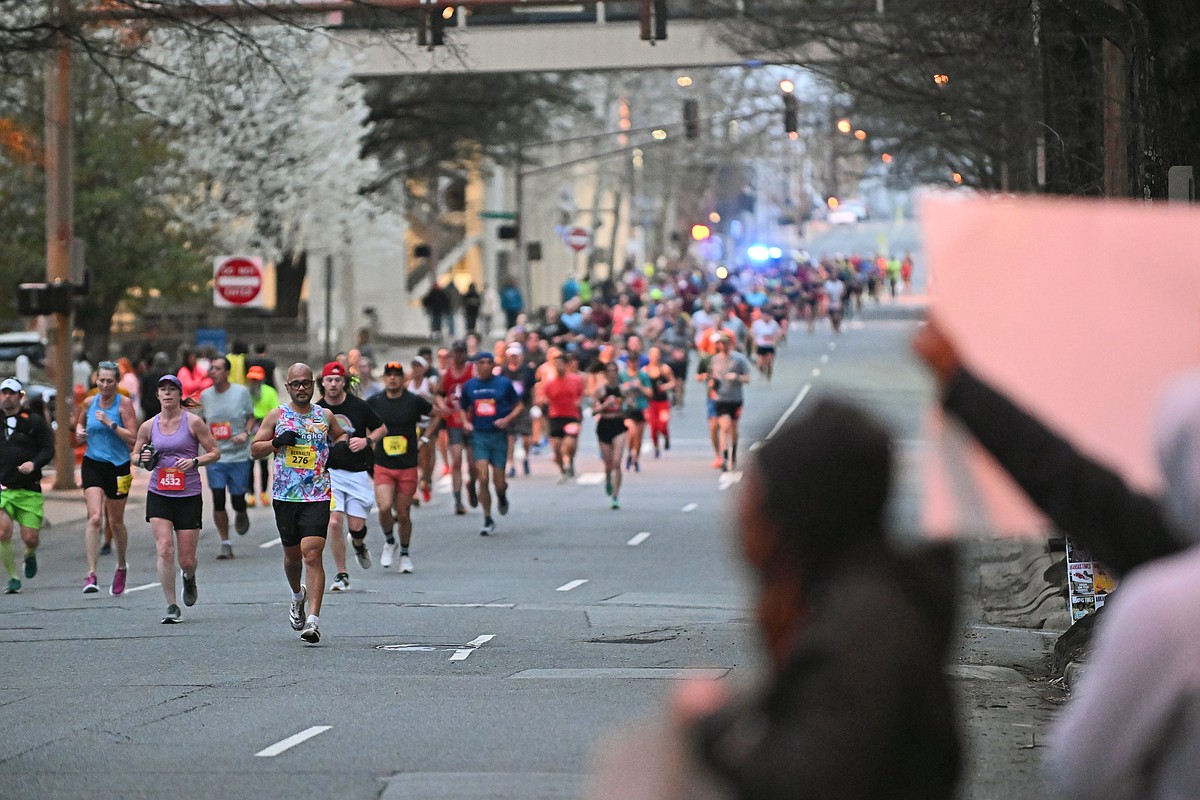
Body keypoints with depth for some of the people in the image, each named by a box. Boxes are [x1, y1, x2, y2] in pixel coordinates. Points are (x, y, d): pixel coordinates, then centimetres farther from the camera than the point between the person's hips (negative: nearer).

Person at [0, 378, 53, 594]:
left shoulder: (34, 421, 1)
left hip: (29, 489, -1)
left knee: (30, 538, -3)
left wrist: (34, 464, -17)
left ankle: (30, 556, 36)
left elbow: (48, 450, 1)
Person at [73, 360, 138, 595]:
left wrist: (110, 423, -22)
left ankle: (121, 566, 38)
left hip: (118, 467, -1)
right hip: (93, 464, 2)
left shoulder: (124, 404, -7)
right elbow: (80, 423, 25)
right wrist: (80, 431, 3)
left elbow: (133, 438, -14)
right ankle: (91, 574, -20)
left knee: (116, 522, 12)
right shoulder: (89, 403, 4)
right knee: (95, 517, -16)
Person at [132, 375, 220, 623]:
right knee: (164, 550, -15)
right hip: (158, 496, 1)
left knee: (187, 560, 3)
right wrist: (143, 459, -5)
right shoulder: (149, 426, 5)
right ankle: (171, 607, -6)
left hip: (189, 496, -1)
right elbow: (135, 455, 18)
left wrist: (194, 461, -17)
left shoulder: (193, 421, -3)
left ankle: (189, 579, 40)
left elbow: (215, 452, 0)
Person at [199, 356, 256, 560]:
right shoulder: (205, 395, 4)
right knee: (218, 501, -5)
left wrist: (246, 433, -11)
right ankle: (225, 543, 6)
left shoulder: (241, 392, -3)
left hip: (239, 456, -2)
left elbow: (252, 417, 7)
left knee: (238, 501, 1)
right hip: (215, 457, 2)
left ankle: (241, 514, 39)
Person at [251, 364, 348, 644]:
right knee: (292, 554, 13)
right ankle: (298, 595, 45)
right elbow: (254, 449, 5)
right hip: (285, 495, 1)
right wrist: (277, 442, -12)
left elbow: (341, 435, 25)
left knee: (312, 554, -14)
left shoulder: (325, 416, 8)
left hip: (318, 497, -1)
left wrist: (342, 444, 3)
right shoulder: (277, 416, 5)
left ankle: (313, 620, -19)